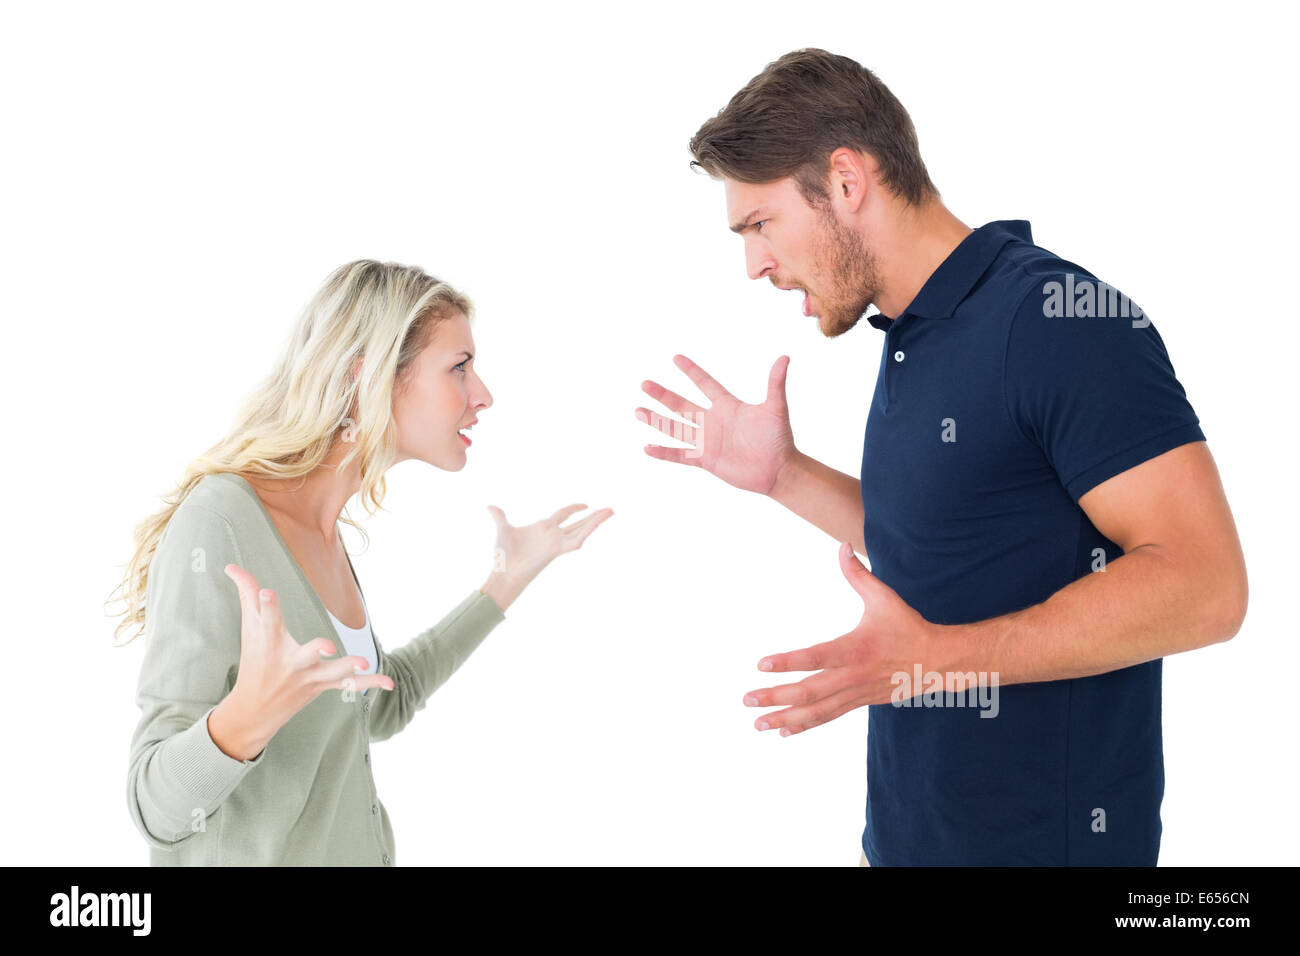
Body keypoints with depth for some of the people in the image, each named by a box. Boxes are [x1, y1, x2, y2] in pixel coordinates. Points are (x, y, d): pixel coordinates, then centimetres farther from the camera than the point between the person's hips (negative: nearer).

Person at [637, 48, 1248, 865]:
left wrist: (938, 657, -29)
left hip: (1043, 837, -8)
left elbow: (1204, 584, -24)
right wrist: (784, 476, 7)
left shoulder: (1056, 316, -19)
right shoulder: (910, 341, 9)